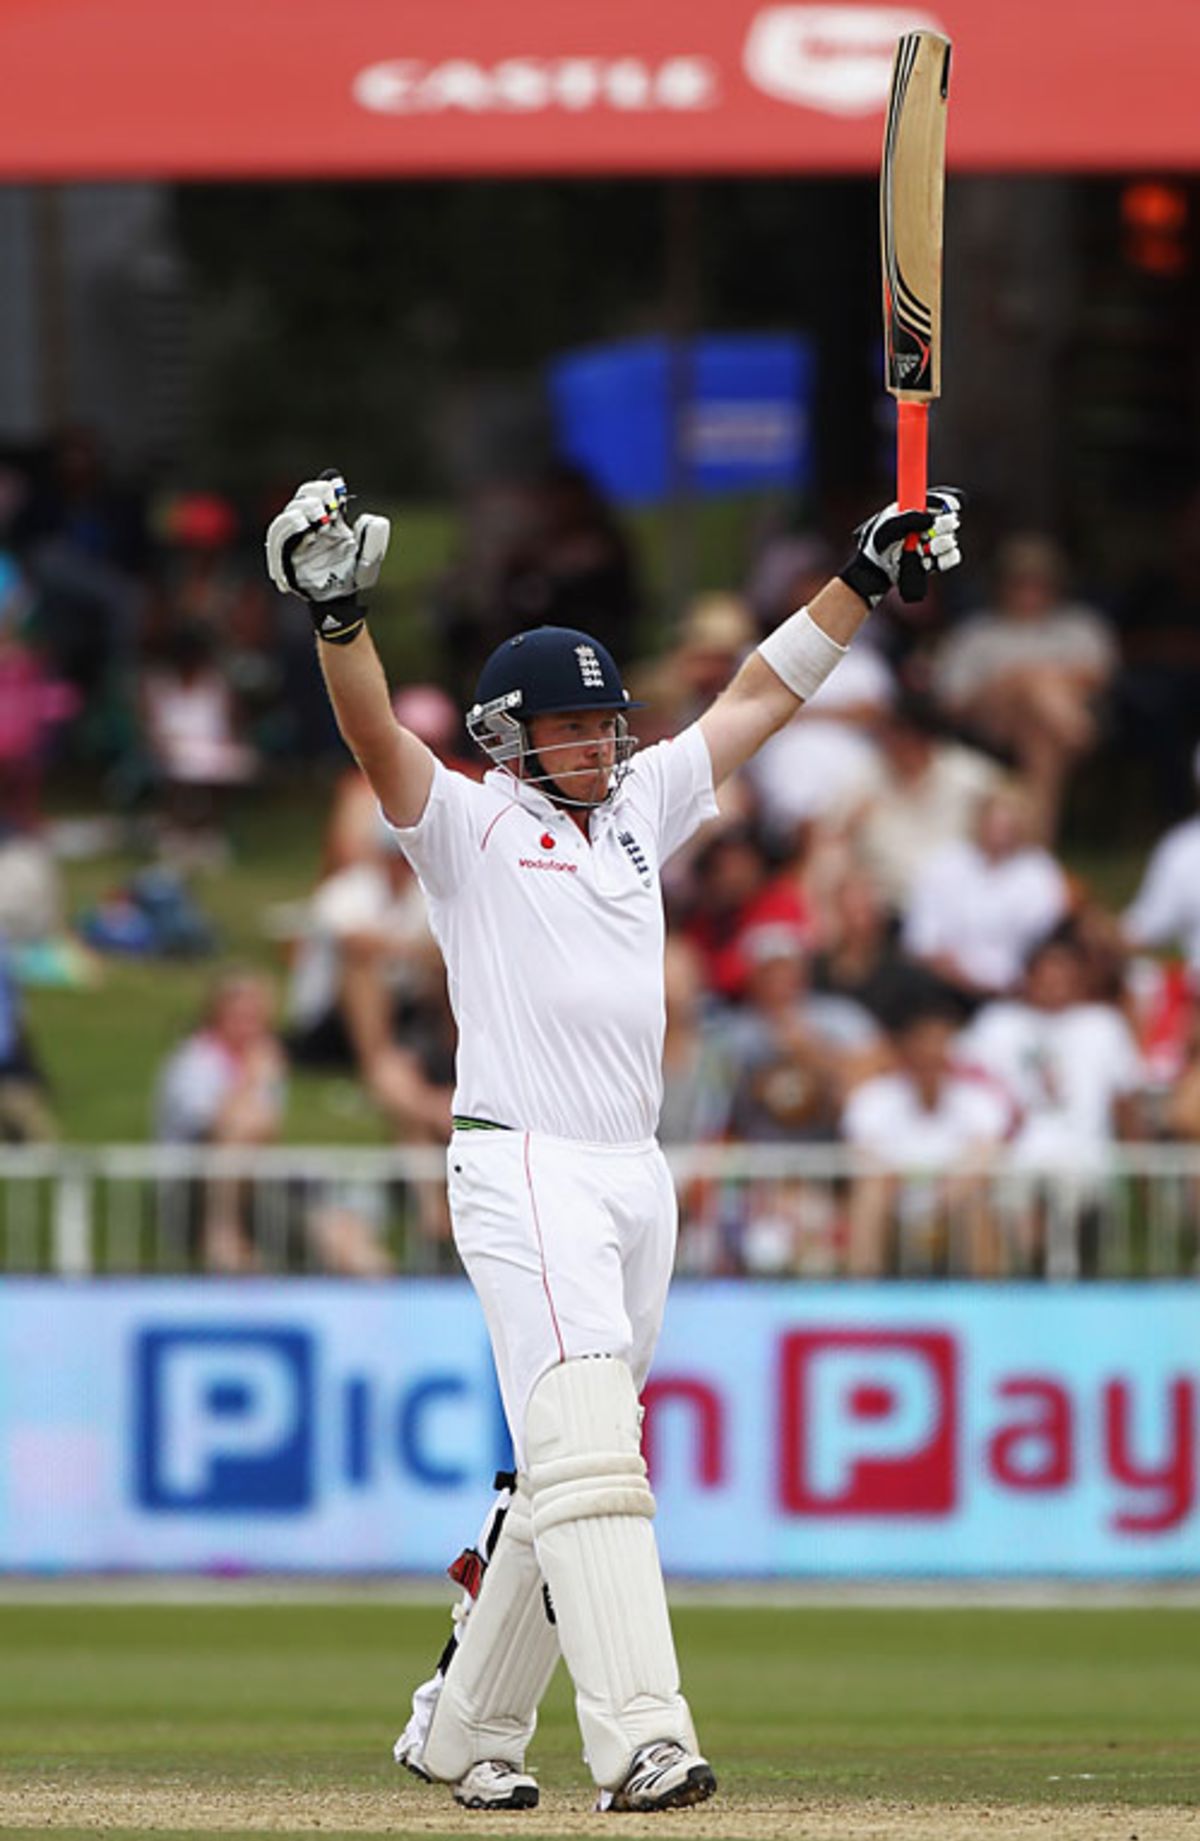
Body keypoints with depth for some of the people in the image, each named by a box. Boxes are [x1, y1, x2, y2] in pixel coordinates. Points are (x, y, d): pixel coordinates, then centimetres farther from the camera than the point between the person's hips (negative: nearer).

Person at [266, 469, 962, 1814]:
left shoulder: (636, 810, 18)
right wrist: (339, 616, -34)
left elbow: (758, 699, 22)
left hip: (636, 1175, 7)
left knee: (569, 1473, 9)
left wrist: (865, 575, 20)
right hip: (520, 1167, -7)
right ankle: (638, 1741, -29)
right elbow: (377, 738, -17)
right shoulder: (467, 824, 1)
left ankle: (463, 1725, 21)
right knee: (585, 1452, -18)